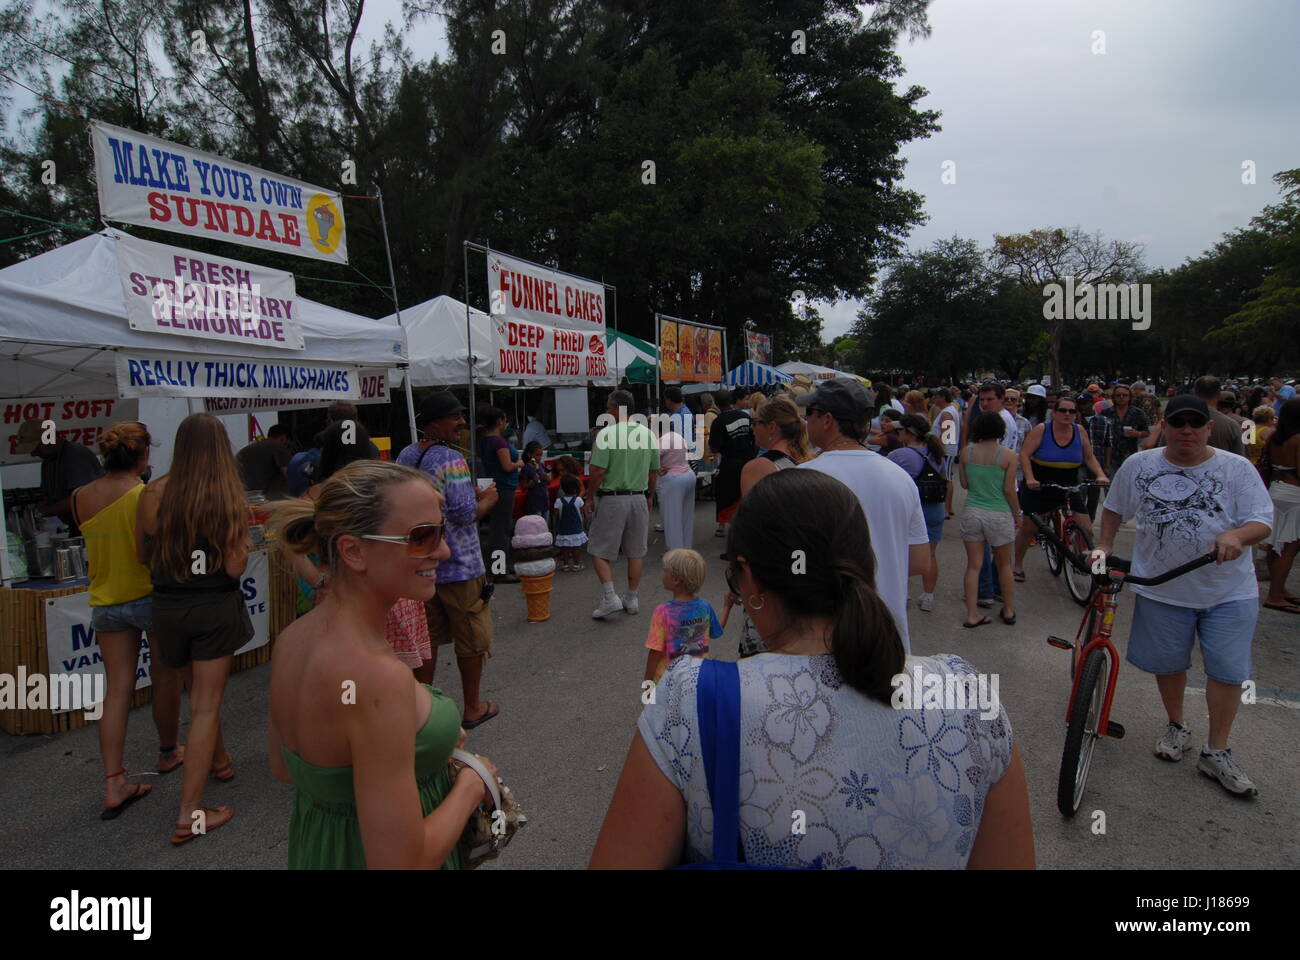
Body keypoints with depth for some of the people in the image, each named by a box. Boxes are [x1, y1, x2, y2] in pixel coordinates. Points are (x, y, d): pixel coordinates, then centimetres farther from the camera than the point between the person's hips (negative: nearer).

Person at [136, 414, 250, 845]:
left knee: (199, 693, 25)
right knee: (206, 704, 4)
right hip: (215, 608, -4)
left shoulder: (153, 494, -5)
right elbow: (235, 567, -16)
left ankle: (219, 759, 48)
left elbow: (143, 555, 6)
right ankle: (190, 814, 6)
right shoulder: (228, 498, -15)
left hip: (169, 608, 4)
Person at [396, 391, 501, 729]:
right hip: (458, 565, -7)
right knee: (471, 640, 8)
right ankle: (472, 708, 20)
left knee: (427, 638, 18)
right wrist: (487, 501, -4)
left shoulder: (405, 455, 6)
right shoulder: (450, 459, -19)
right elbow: (464, 513, -24)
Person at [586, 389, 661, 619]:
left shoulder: (607, 434, -12)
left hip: (612, 499, -5)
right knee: (635, 552, 13)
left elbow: (598, 471, -16)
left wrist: (590, 498, -4)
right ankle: (631, 599, 21)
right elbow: (654, 472, 10)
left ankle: (610, 597, -4)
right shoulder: (648, 434, 5)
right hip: (639, 498, 5)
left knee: (599, 551, 6)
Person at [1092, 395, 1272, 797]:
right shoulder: (1138, 465, 0)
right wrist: (1105, 546, 4)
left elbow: (1262, 521, -8)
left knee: (1227, 671, 2)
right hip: (1162, 588, 1)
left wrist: (1237, 536, -29)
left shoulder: (1237, 468, -4)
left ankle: (1217, 752, 18)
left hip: (1229, 593, -1)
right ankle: (1176, 727, 38)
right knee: (1168, 663, 14)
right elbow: (1114, 507, 14)